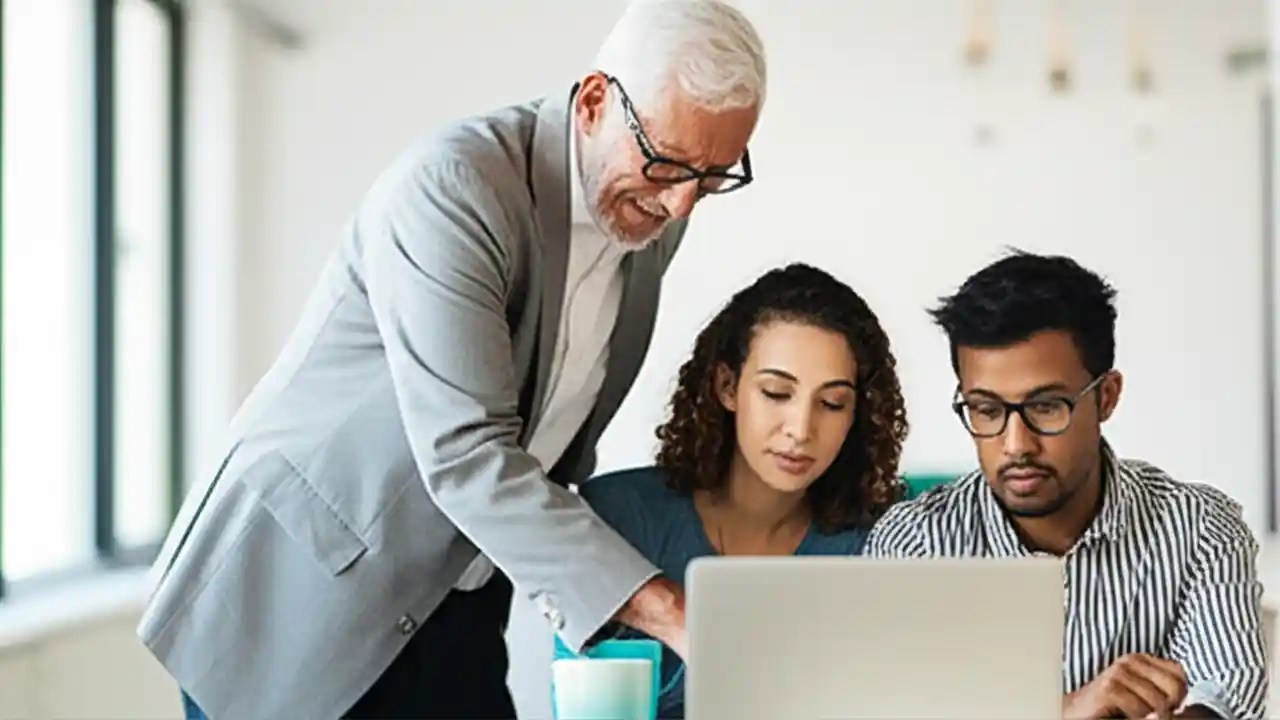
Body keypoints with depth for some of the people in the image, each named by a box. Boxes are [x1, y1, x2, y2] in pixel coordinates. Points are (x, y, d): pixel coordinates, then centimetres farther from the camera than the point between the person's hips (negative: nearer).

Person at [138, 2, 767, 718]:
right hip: (295, 594, -6)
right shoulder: (450, 185, -24)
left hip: (451, 620, 7)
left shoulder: (651, 215, 0)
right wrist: (669, 615, -36)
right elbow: (466, 456, -32)